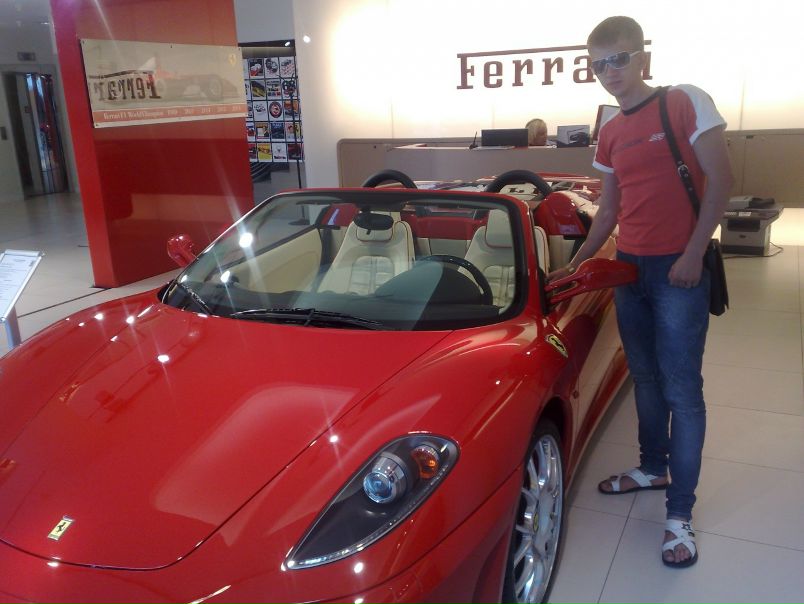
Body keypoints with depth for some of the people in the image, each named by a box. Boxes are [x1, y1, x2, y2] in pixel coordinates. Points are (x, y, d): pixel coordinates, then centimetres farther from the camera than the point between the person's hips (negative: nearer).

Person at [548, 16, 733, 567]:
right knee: (646, 379, 15)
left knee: (682, 390, -3)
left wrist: (694, 253, -15)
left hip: (678, 270, -6)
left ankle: (680, 515, 5)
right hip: (629, 268, 6)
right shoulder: (610, 134, 12)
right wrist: (579, 259, 10)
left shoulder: (686, 102, -5)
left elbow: (720, 179, -9)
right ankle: (653, 468, 34)